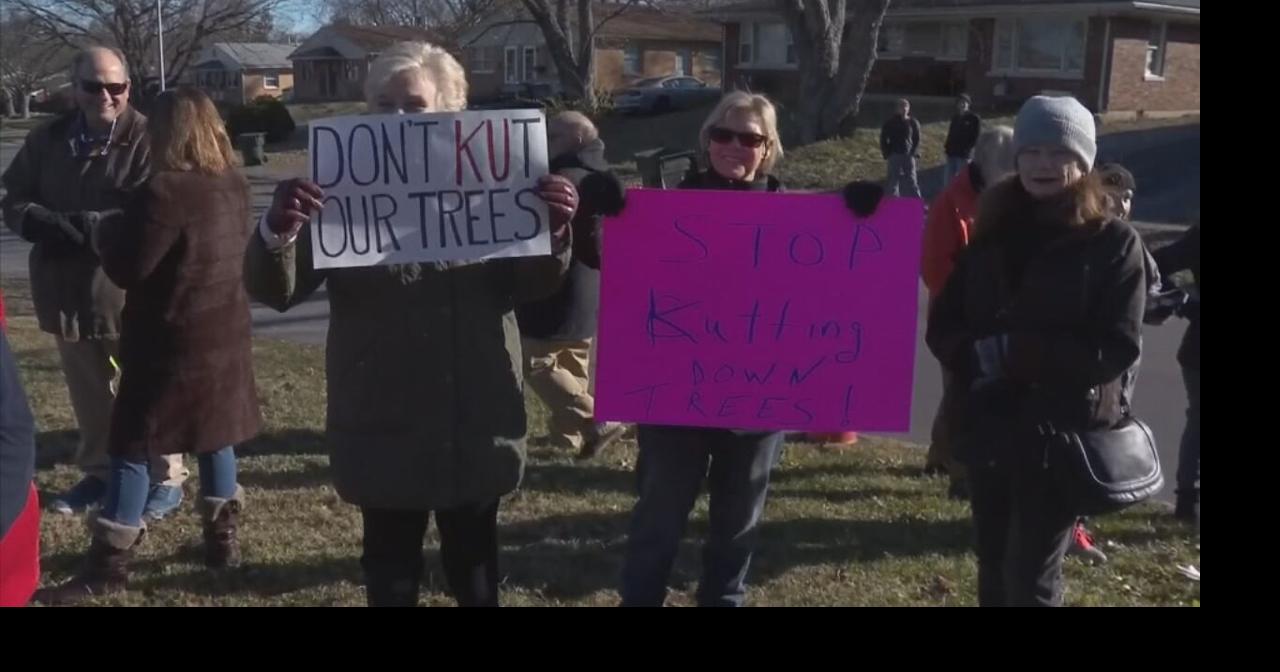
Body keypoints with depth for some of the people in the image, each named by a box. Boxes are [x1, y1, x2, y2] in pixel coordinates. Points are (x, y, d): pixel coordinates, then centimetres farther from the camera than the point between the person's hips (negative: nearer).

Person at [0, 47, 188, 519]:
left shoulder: (146, 138, -12)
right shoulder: (47, 139, 8)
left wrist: (81, 225, -28)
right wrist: (40, 221, -14)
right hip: (68, 289, 6)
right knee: (87, 391, 19)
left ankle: (165, 478, 18)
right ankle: (99, 471, 35)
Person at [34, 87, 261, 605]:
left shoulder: (166, 191, -20)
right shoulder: (235, 186, 4)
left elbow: (127, 267, -16)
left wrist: (109, 229, 4)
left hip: (171, 341, -7)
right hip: (224, 335, 7)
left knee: (131, 445, 1)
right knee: (215, 435, 17)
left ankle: (109, 564, 6)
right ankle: (223, 537, 24)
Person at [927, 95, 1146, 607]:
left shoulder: (1113, 242, -7)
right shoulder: (993, 234, 6)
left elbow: (1117, 348, -15)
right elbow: (942, 326, 4)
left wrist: (1009, 352, -19)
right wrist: (977, 359, -18)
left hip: (1064, 436, -4)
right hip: (990, 430, 5)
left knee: (1031, 580, 2)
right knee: (995, 573, 16)